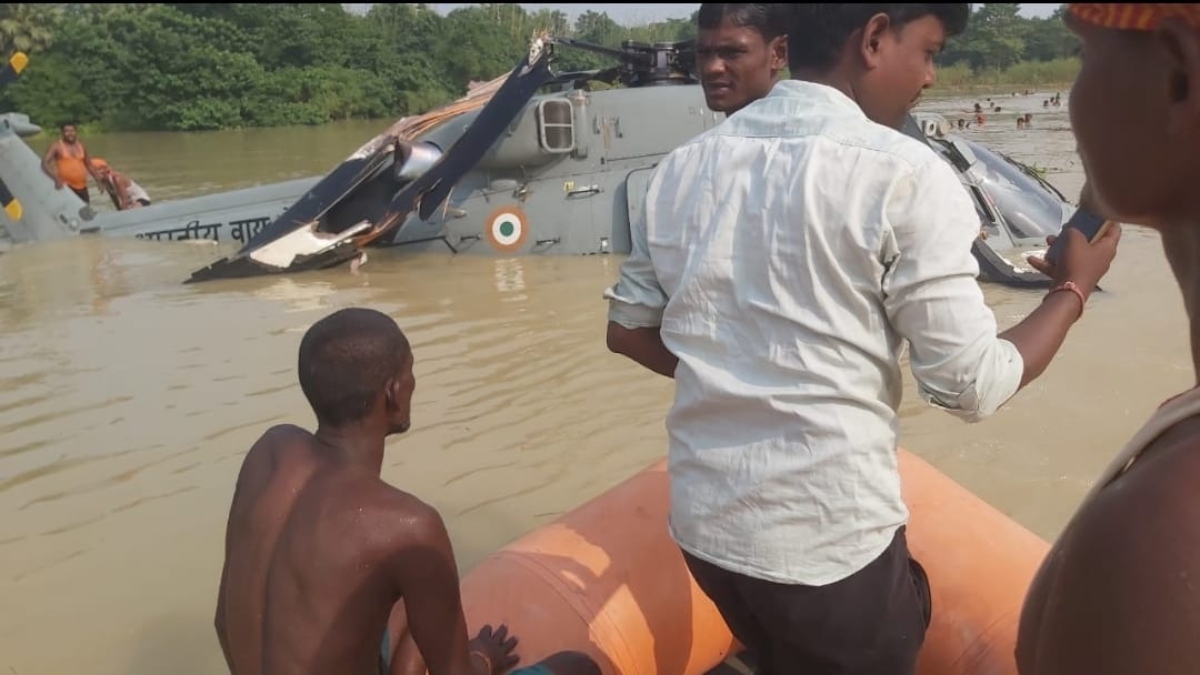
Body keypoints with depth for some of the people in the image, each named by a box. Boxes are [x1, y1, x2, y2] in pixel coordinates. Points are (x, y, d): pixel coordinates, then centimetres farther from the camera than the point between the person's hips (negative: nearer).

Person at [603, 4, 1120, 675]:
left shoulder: (685, 166, 0)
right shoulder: (903, 176, -16)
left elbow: (628, 330, 8)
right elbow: (974, 386, -12)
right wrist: (1073, 287, 5)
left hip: (706, 521, 5)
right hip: (831, 540, -4)